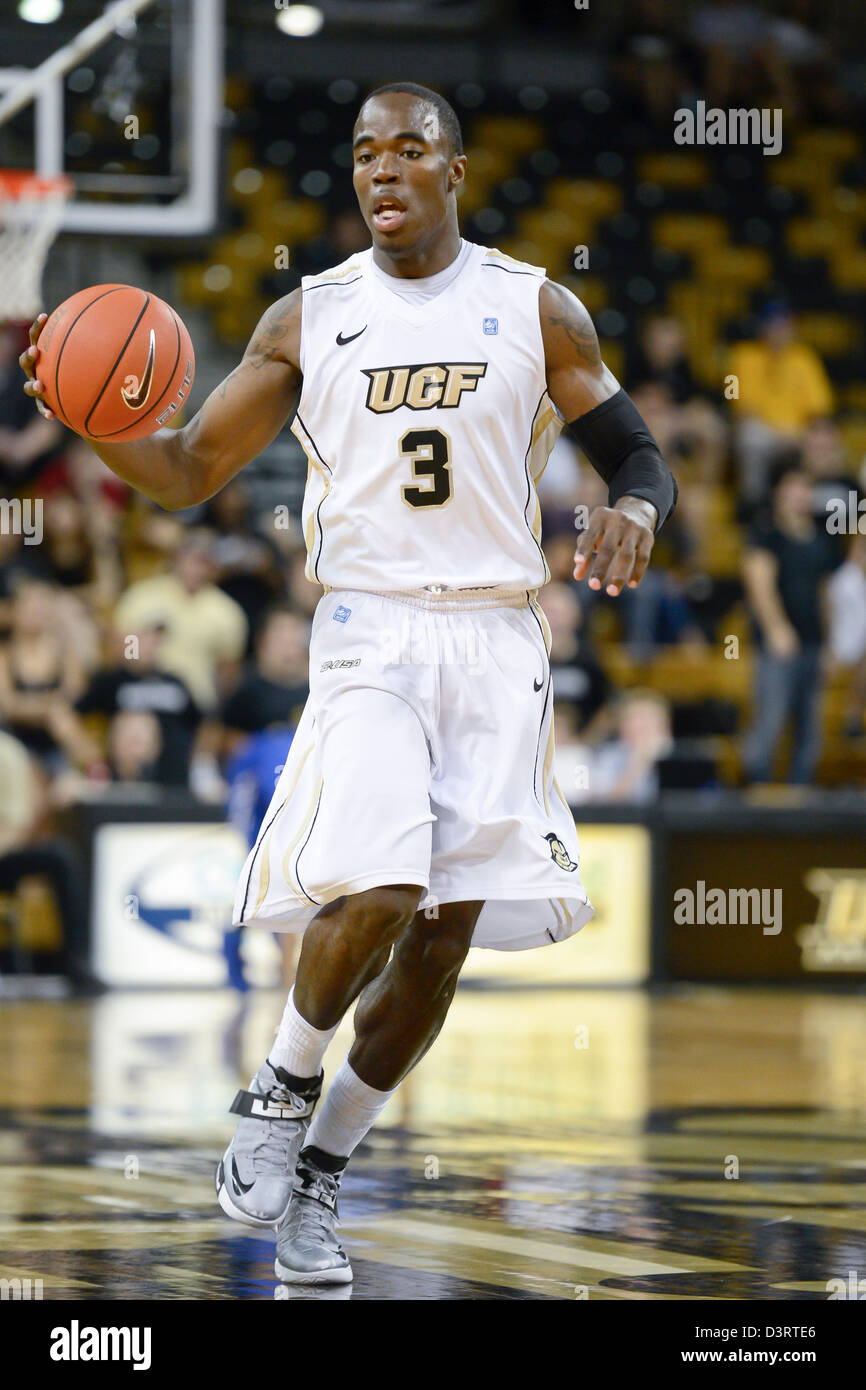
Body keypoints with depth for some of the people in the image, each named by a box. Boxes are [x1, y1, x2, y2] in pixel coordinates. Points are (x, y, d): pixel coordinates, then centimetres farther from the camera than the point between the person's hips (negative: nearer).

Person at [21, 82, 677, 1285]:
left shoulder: (536, 309, 5)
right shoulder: (308, 318, 6)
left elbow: (640, 457, 9)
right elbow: (187, 473, 8)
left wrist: (633, 512, -16)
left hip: (496, 642, 2)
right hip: (369, 634, -2)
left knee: (448, 926, 0)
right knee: (375, 890, -23)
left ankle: (318, 1173, 16)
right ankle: (285, 1085, 5)